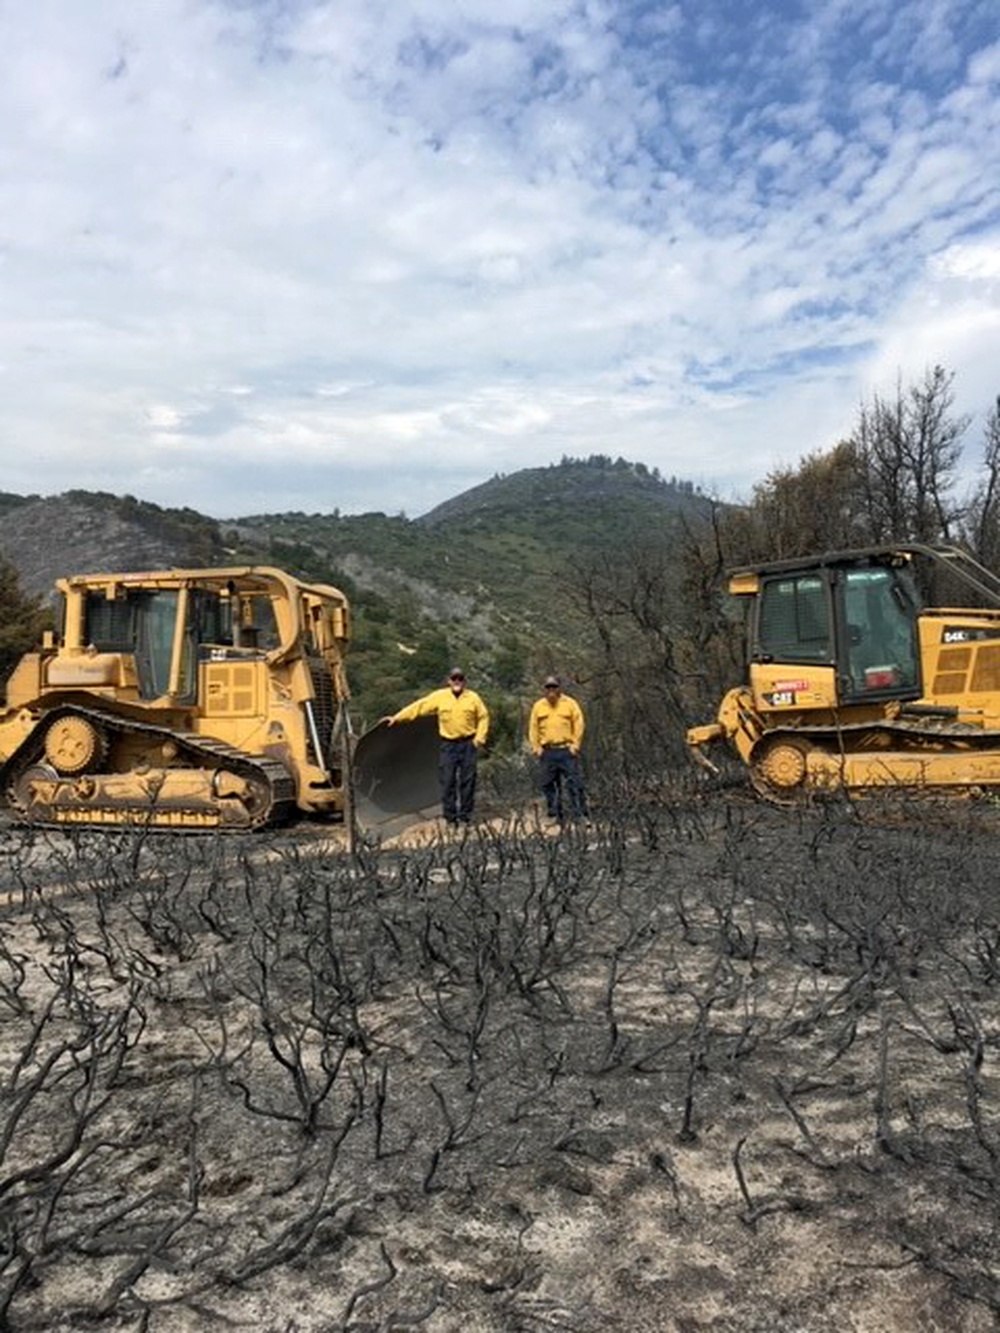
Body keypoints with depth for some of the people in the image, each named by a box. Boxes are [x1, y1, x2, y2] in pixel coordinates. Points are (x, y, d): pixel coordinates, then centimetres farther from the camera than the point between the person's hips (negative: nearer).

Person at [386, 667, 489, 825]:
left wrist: (480, 738, -3)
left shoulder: (473, 698, 2)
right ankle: (450, 817, 11)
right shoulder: (439, 696, 1)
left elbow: (483, 718, 8)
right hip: (448, 745, 0)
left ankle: (465, 817, 13)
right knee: (447, 782, 1)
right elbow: (419, 707, -2)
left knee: (467, 781, 3)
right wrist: (397, 717, -6)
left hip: (468, 744, 0)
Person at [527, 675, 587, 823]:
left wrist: (575, 745, -5)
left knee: (574, 783, -5)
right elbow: (533, 728, 11)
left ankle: (580, 814, -2)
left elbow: (578, 725, 2)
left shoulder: (570, 704, 3)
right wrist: (536, 748, 3)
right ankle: (555, 814, 13)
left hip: (567, 750, -3)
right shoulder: (538, 706, 9)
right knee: (548, 784, 4)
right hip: (547, 752, 3)